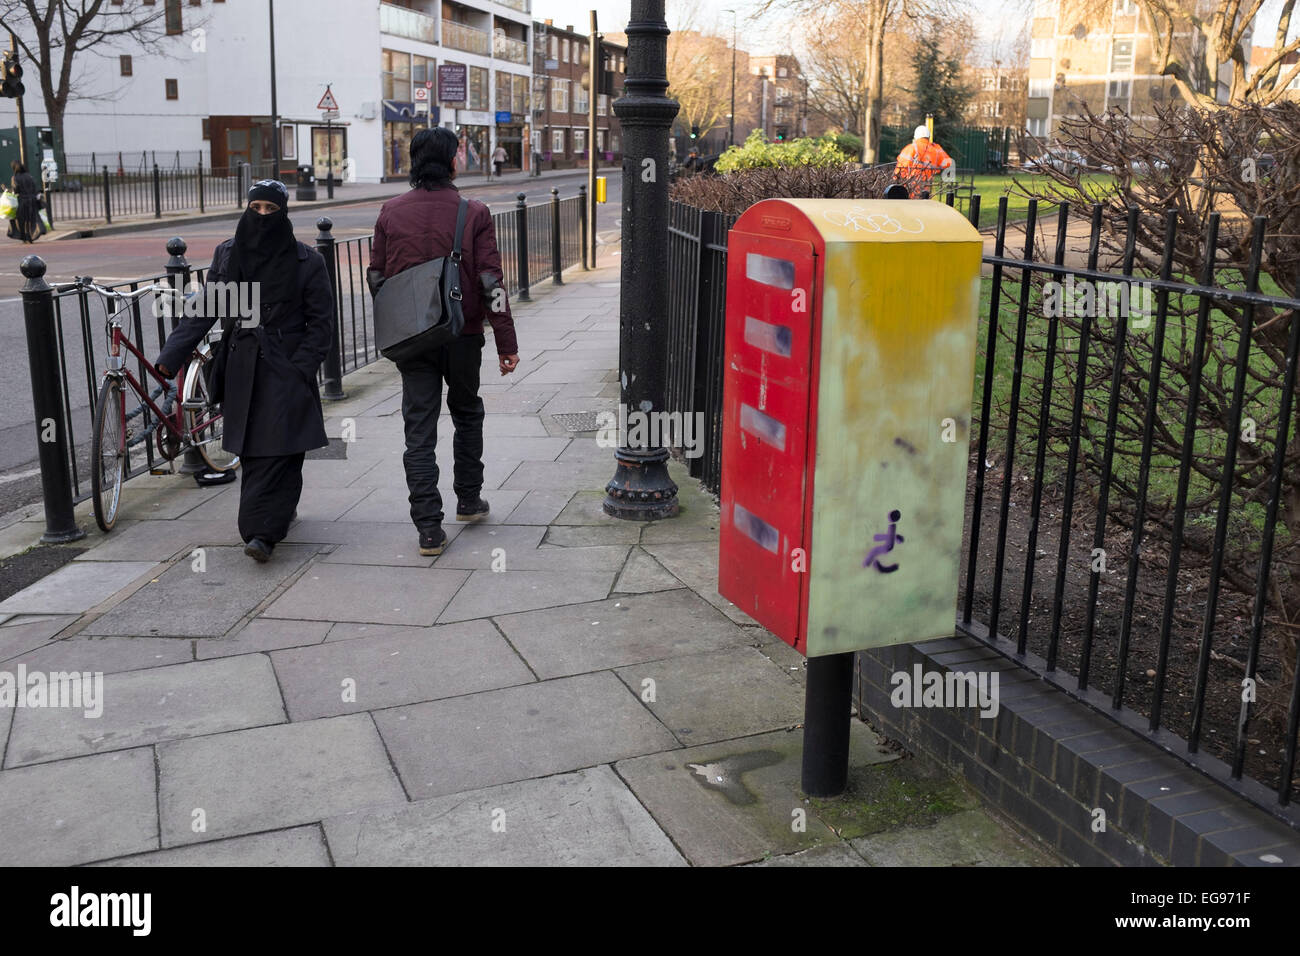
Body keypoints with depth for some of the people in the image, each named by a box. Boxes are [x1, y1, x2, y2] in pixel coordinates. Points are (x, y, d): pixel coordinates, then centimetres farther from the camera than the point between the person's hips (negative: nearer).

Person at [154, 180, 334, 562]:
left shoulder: (306, 261, -2)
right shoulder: (227, 255, 8)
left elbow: (322, 322, -2)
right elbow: (202, 311, 8)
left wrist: (300, 369, -12)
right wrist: (169, 358, -1)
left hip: (285, 370, -4)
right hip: (240, 369, 4)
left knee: (278, 450, -12)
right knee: (251, 451, 6)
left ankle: (262, 531, -15)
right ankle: (277, 514, 21)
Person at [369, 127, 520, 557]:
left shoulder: (391, 212, 0)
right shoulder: (473, 214, -8)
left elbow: (376, 276, 6)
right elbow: (490, 283, -11)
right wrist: (506, 343, -6)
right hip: (462, 336, -1)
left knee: (419, 431, 3)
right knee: (467, 415, 21)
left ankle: (429, 528, 0)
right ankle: (468, 501, 31)